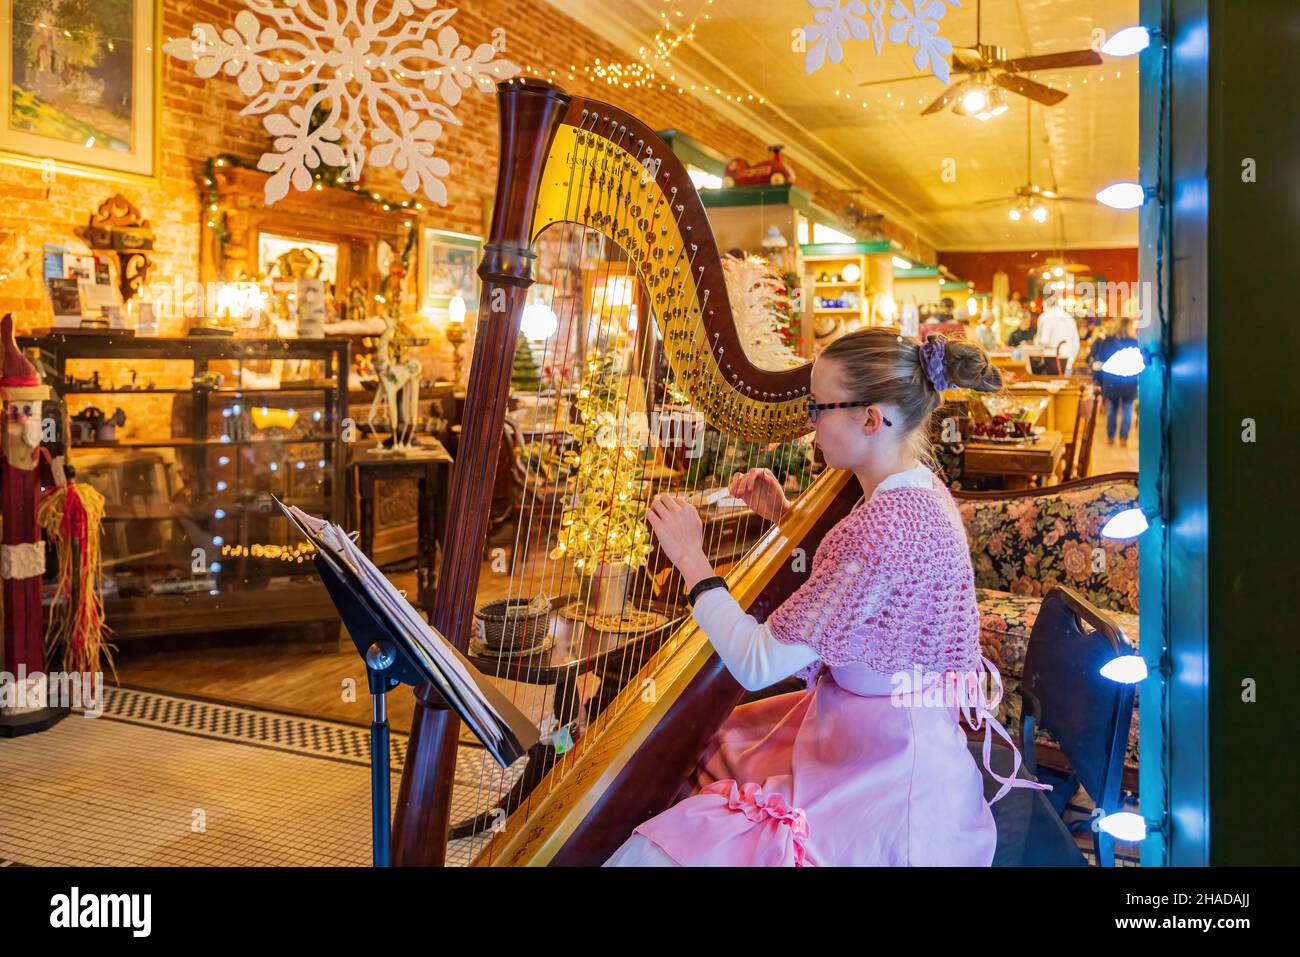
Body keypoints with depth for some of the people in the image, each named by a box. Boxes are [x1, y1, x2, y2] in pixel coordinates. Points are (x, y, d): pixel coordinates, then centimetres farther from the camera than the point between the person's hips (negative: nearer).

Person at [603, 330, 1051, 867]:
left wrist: (692, 560, -14)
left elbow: (757, 665, -25)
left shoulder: (885, 526, -29)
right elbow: (844, 577, 20)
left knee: (650, 851, -12)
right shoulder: (919, 492, 3)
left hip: (881, 775, -10)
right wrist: (785, 515, 8)